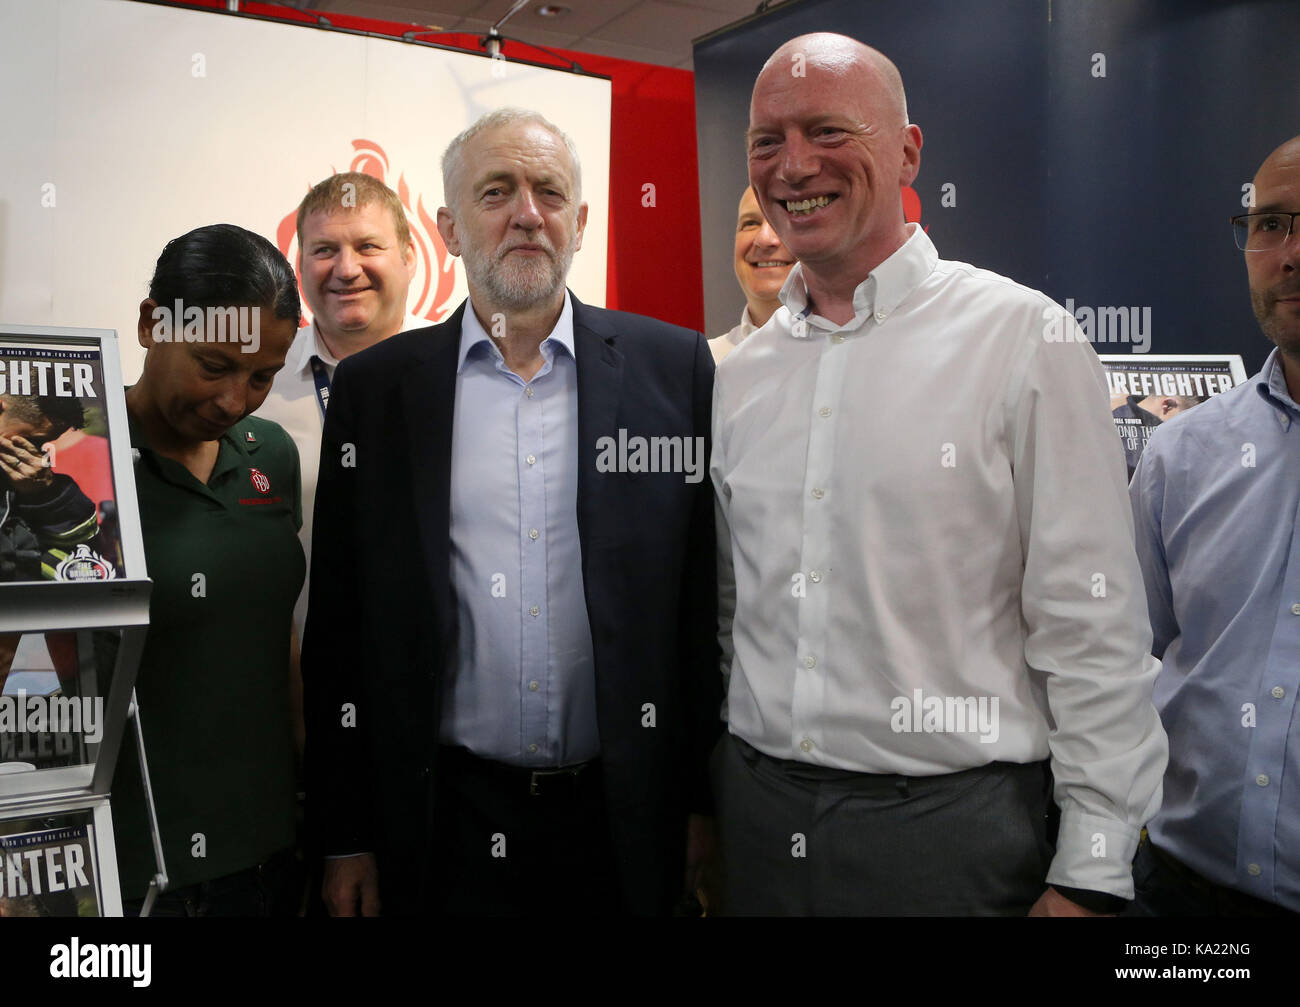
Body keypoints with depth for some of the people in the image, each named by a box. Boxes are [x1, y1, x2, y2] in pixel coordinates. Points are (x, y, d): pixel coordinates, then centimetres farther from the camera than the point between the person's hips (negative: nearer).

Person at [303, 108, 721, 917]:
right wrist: (345, 837, 2)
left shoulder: (674, 369, -1)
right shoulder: (375, 387, 1)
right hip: (445, 827, 1)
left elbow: (707, 599, 0)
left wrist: (703, 799, 0)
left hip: (624, 824, 0)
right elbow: (340, 627, 2)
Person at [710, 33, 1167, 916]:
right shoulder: (742, 374, 6)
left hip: (951, 827, -4)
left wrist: (1090, 875, -10)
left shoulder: (1024, 337, -8)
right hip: (758, 812, 4)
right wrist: (701, 810, 13)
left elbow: (1094, 628, -9)